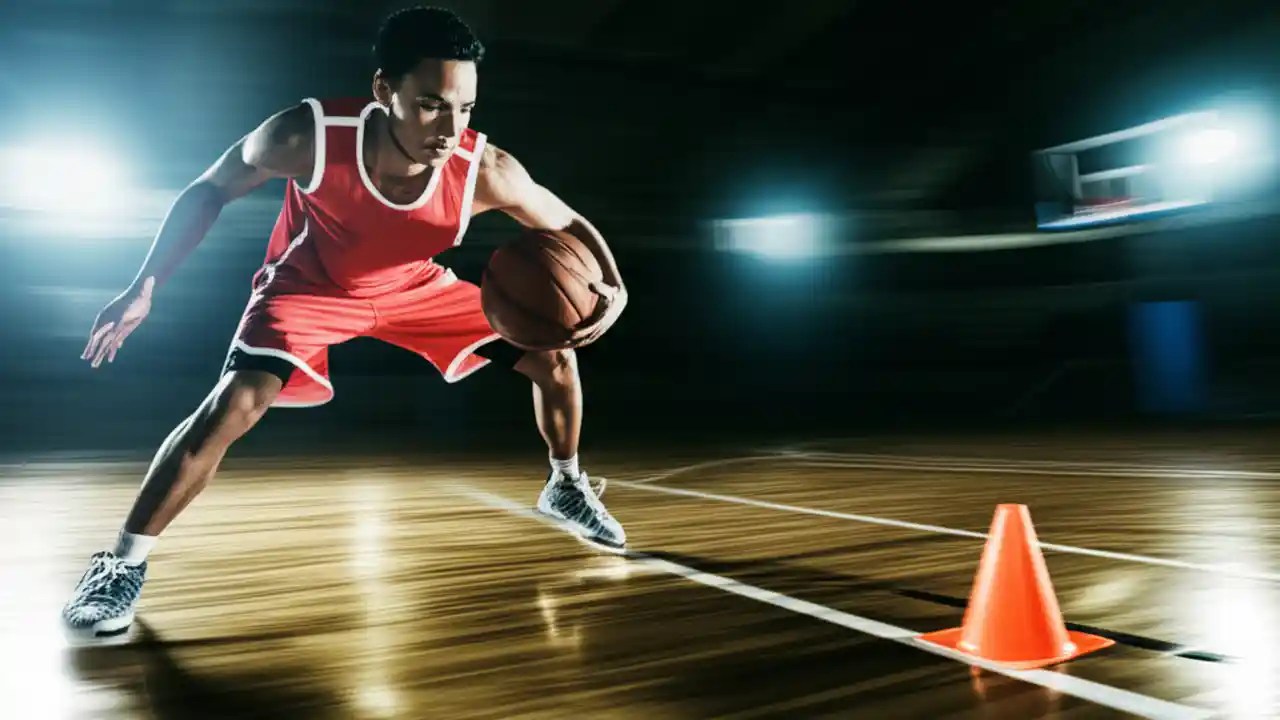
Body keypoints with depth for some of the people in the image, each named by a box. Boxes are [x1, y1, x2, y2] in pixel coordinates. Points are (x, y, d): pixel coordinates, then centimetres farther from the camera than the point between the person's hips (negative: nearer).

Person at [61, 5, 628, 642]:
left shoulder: (485, 170, -33)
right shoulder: (306, 136, -36)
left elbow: (569, 225, -16)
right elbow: (210, 190, -15)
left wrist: (612, 286, -37)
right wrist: (144, 286, -21)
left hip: (415, 287, 3)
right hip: (310, 284, -2)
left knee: (555, 356, 0)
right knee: (235, 404, -24)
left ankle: (566, 489, 27)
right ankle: (122, 564, -4)